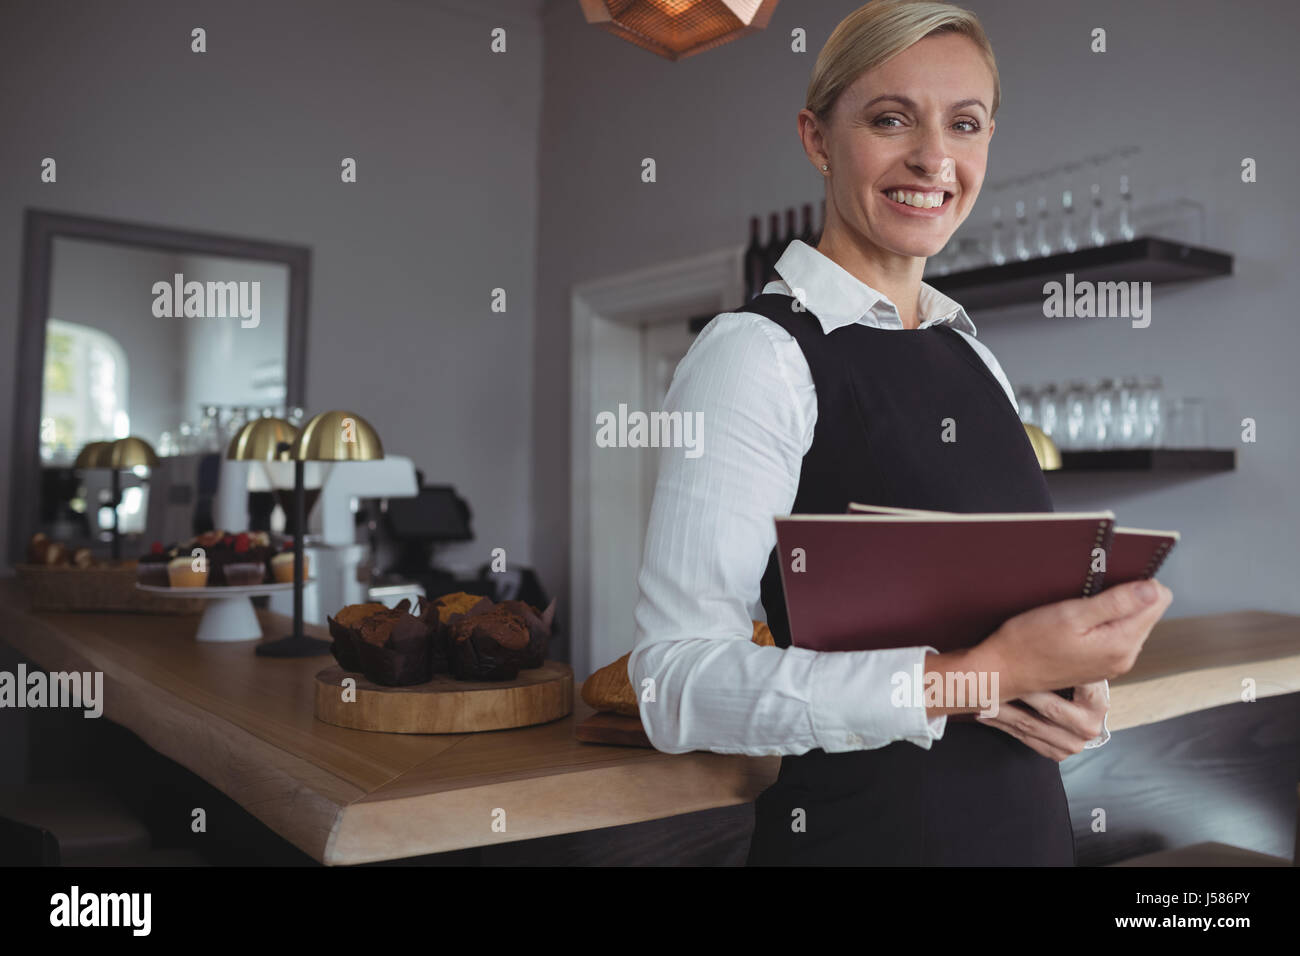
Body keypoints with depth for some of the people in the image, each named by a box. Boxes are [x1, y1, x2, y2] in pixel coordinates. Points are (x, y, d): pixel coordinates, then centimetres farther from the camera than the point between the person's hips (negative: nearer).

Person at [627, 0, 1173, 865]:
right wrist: (981, 674, -26)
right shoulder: (756, 354, -15)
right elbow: (678, 684, -22)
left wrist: (1079, 683, -5)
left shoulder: (975, 358, 6)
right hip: (857, 828, -6)